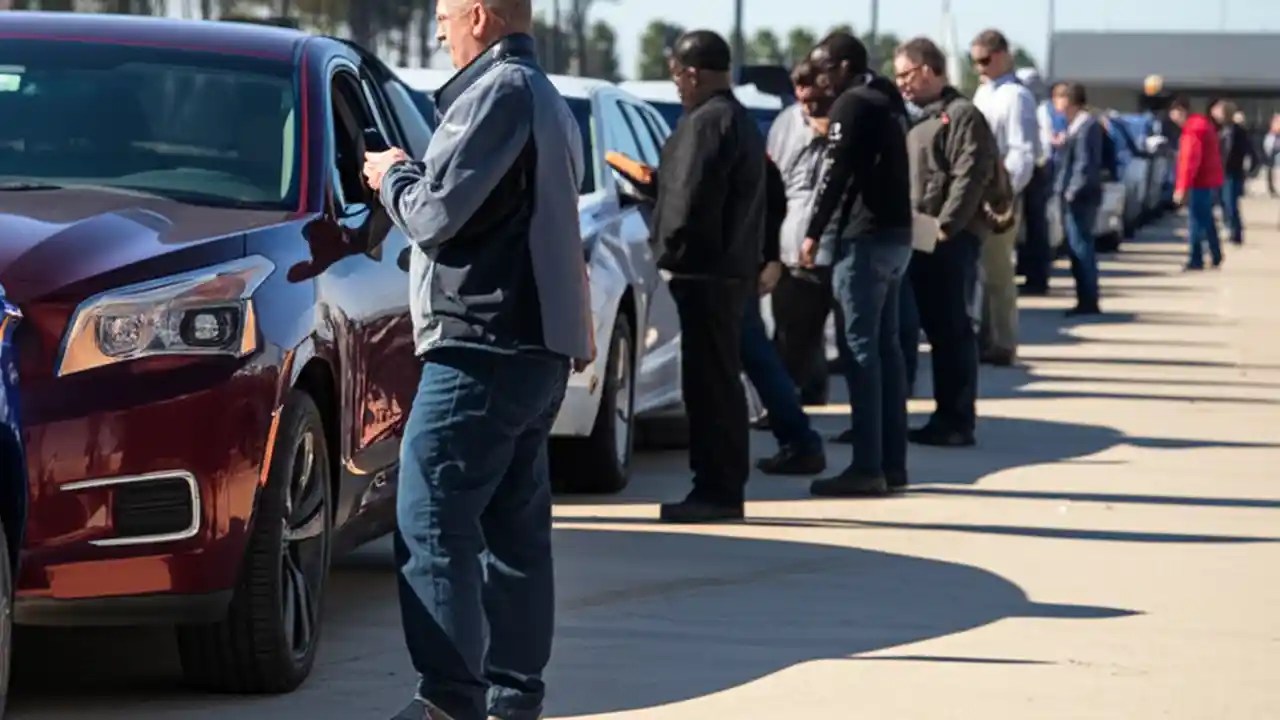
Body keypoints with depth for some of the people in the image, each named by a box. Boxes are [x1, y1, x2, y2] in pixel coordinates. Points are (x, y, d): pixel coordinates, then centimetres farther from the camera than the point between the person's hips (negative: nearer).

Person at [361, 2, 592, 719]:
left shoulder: (498, 93, -13)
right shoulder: (547, 100, 20)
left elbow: (437, 214, -15)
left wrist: (392, 175, 3)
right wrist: (413, 177, 15)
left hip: (483, 345, -10)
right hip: (538, 344, 10)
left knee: (431, 522, -9)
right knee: (514, 525, 11)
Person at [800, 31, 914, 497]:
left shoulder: (852, 104, -10)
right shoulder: (889, 102, 19)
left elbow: (835, 172, -15)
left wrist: (814, 232, -10)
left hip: (866, 236, -9)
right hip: (895, 233, 9)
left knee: (861, 347, -9)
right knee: (886, 345, 10)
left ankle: (867, 467, -13)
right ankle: (892, 463, 11)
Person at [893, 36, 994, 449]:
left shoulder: (962, 115, -7)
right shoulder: (922, 119, 22)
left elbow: (970, 178, -16)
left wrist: (945, 227, -20)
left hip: (951, 241, -9)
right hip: (920, 242, 9)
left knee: (953, 330, -7)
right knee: (937, 329, 10)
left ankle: (958, 421, -5)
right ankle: (946, 417, 14)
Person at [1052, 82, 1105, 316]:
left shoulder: (1086, 126, -15)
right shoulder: (1078, 125, 15)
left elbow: (1084, 164, -20)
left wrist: (1072, 191, -19)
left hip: (1079, 197, -10)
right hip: (1075, 197, 10)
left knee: (1081, 247, -7)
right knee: (1078, 248, 12)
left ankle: (1088, 301, -4)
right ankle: (1086, 300, 16)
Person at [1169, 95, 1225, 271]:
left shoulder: (1191, 130, -18)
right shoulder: (1204, 123, 14)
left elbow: (1189, 161, -24)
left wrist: (1182, 188, -25)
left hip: (1200, 182, -10)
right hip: (1211, 179, 10)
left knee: (1196, 221, -8)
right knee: (1207, 220, 18)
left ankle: (1196, 260, -8)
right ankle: (1216, 257, 25)